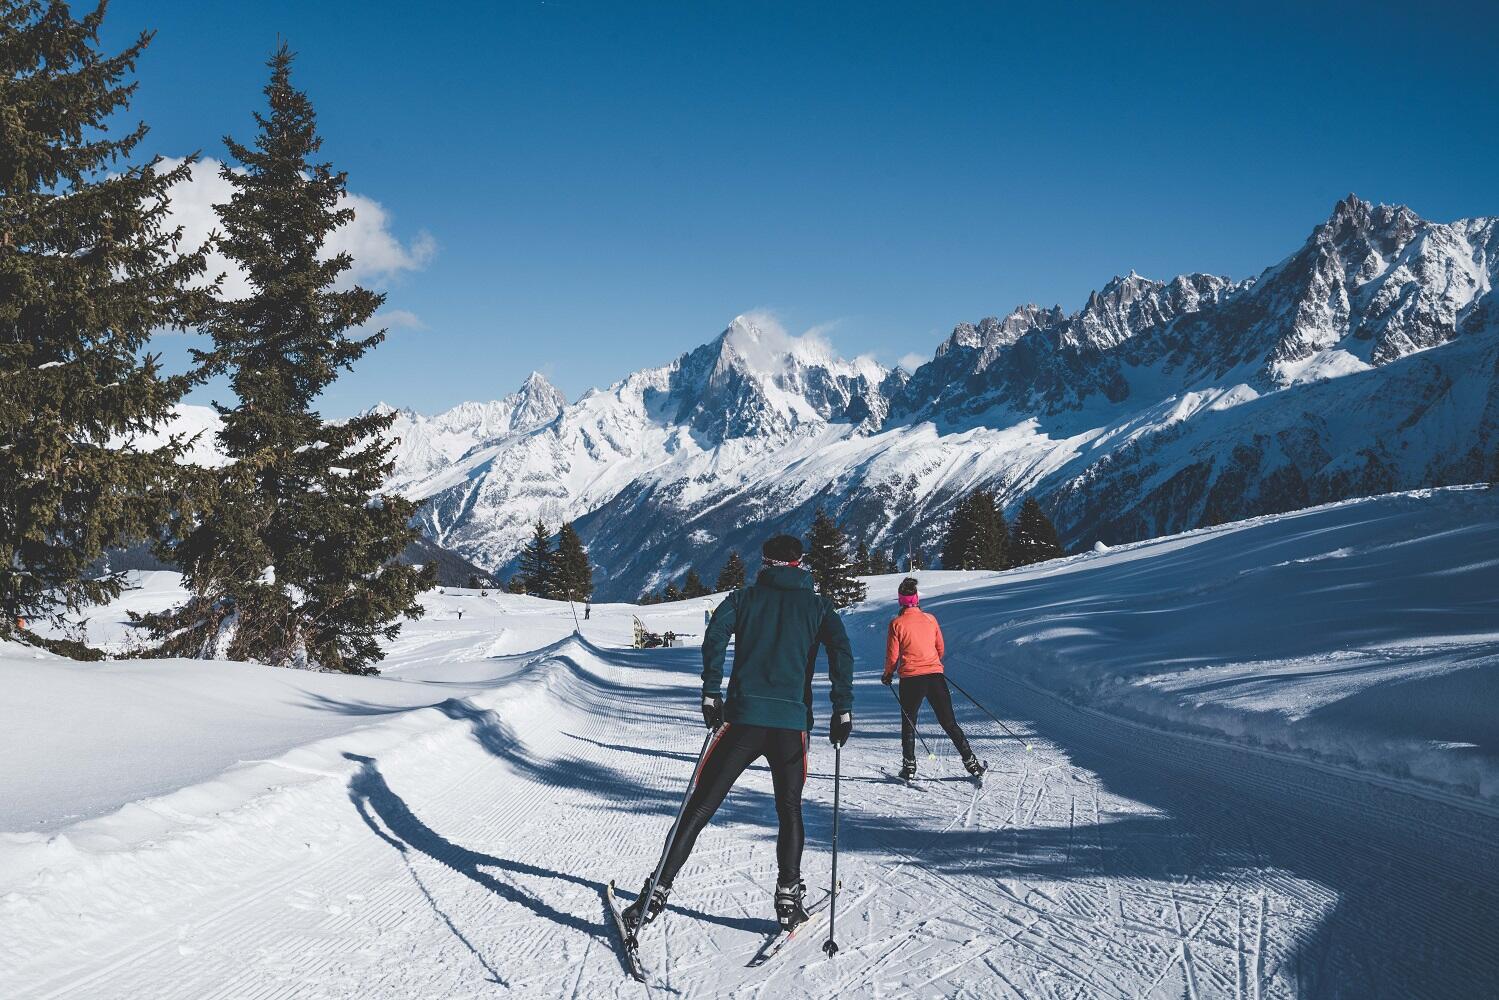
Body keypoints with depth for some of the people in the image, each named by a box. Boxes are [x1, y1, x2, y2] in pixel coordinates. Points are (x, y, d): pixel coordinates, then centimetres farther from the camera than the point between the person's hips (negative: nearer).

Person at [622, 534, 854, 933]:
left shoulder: (745, 597, 12)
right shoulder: (816, 604, 12)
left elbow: (715, 634, -6)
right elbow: (841, 650, -4)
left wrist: (710, 693, -5)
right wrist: (843, 710, -3)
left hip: (743, 717, 0)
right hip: (793, 722, 1)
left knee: (700, 807, 4)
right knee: (789, 810, 18)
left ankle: (660, 890, 1)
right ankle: (789, 898, 9)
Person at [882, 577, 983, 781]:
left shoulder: (897, 623, -5)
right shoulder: (930, 619, 4)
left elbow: (893, 655, -3)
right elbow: (941, 649, 13)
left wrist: (888, 675, 15)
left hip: (911, 679, -2)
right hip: (935, 676, 2)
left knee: (908, 723, 14)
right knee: (949, 723, 9)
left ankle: (909, 766, 9)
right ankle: (971, 762, 6)